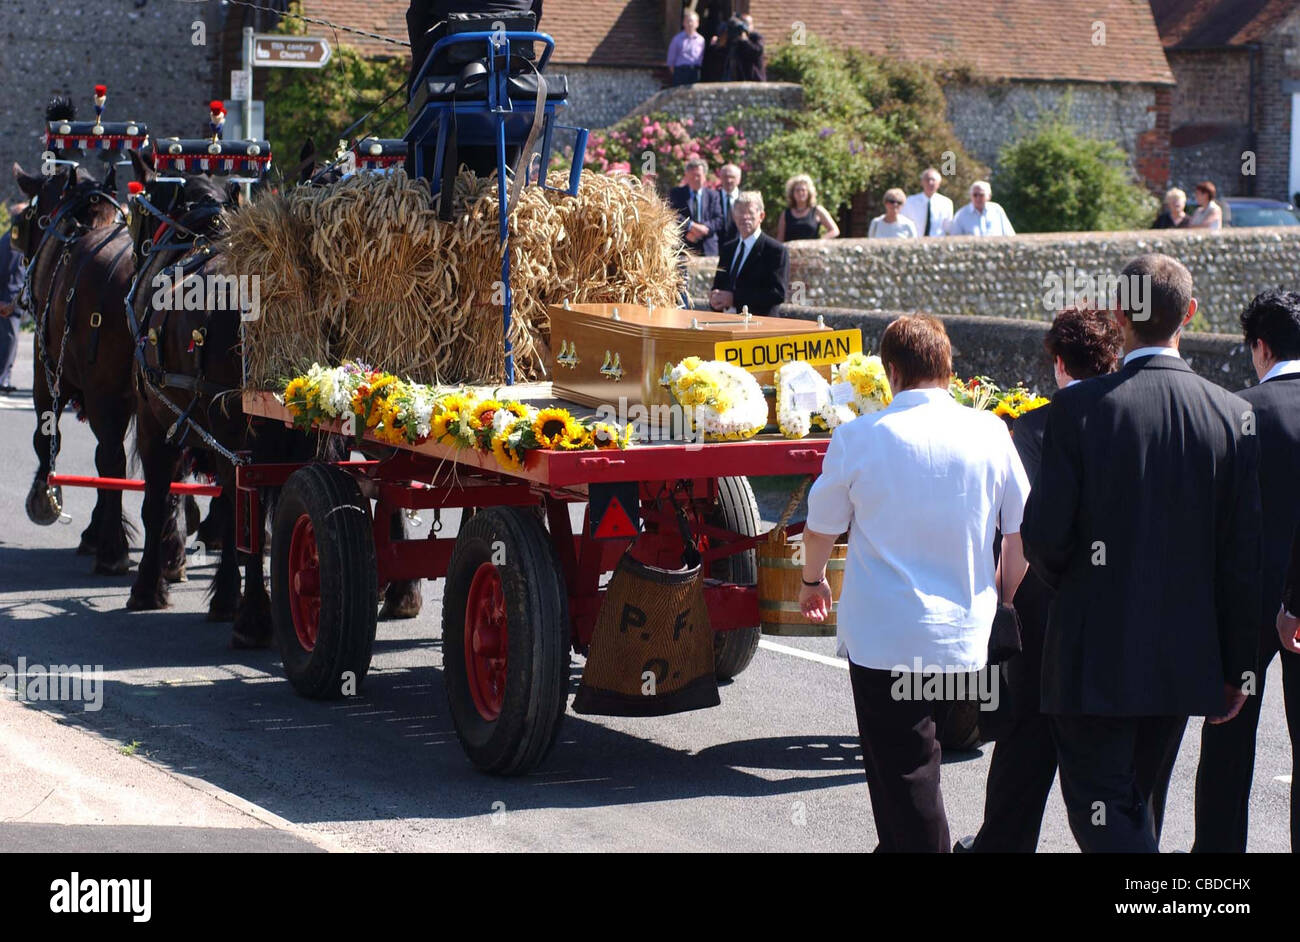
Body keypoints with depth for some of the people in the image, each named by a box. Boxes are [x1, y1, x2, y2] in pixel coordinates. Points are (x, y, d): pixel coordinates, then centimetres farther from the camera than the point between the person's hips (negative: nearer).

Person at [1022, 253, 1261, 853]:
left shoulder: (1079, 406, -13)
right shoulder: (1232, 415, -3)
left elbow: (1043, 533, -13)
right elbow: (1244, 559, -1)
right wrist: (1235, 667, 9)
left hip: (1095, 653, -4)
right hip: (1184, 657, 5)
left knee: (1103, 812, 0)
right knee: (1141, 804, 20)